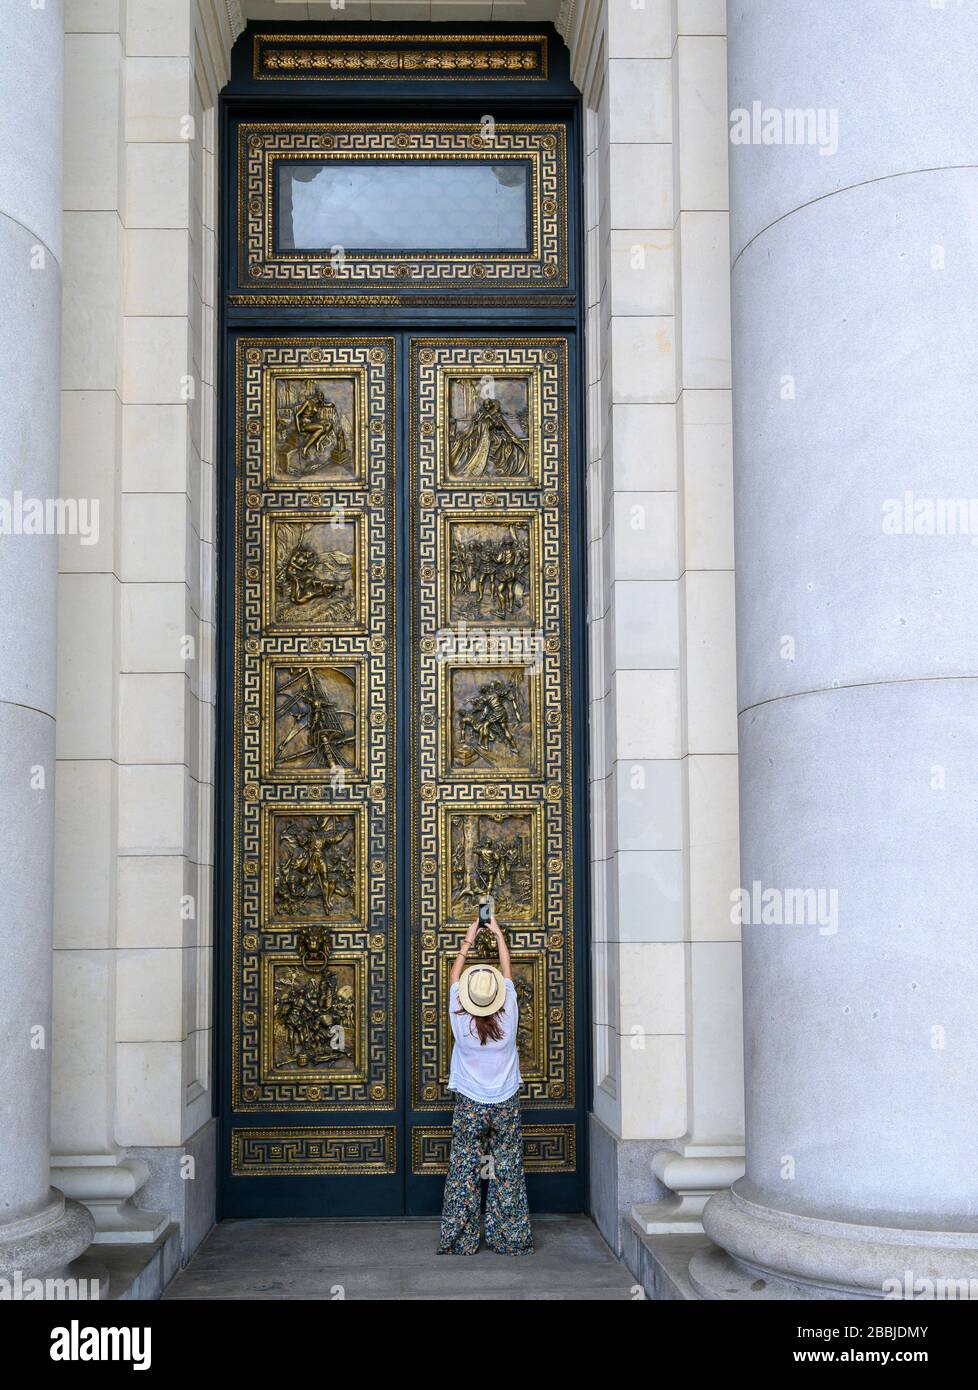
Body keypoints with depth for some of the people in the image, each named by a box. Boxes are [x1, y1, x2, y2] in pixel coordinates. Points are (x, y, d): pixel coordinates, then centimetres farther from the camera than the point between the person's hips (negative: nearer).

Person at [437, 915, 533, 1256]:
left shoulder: (460, 1019, -14)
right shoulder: (508, 1017, -14)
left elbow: (455, 975, 1)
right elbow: (507, 971, 1)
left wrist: (469, 938, 12)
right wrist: (498, 933, 12)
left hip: (469, 1106, -1)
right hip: (506, 1104, 1)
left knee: (463, 1174, 5)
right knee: (507, 1173, 7)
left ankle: (459, 1241, 8)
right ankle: (510, 1239, 11)